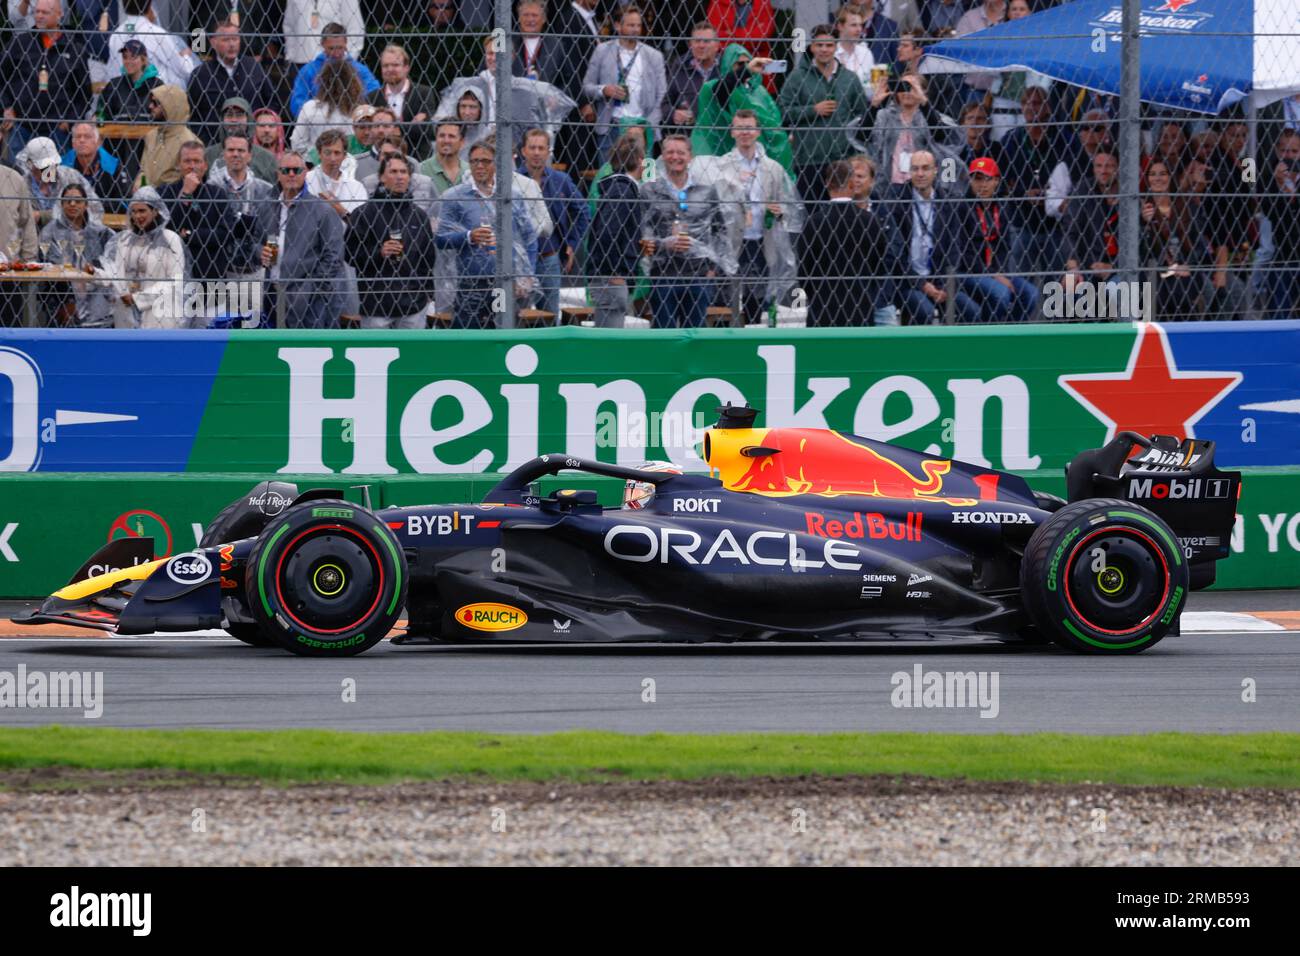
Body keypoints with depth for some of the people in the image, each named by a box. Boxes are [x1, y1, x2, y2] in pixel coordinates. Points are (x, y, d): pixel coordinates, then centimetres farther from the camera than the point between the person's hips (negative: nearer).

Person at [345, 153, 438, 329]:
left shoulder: (419, 216, 12)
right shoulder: (365, 214, -1)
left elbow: (428, 258, 19)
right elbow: (350, 254, -3)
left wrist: (427, 291, 14)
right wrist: (379, 253, -17)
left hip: (412, 303, 4)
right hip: (375, 303, -4)